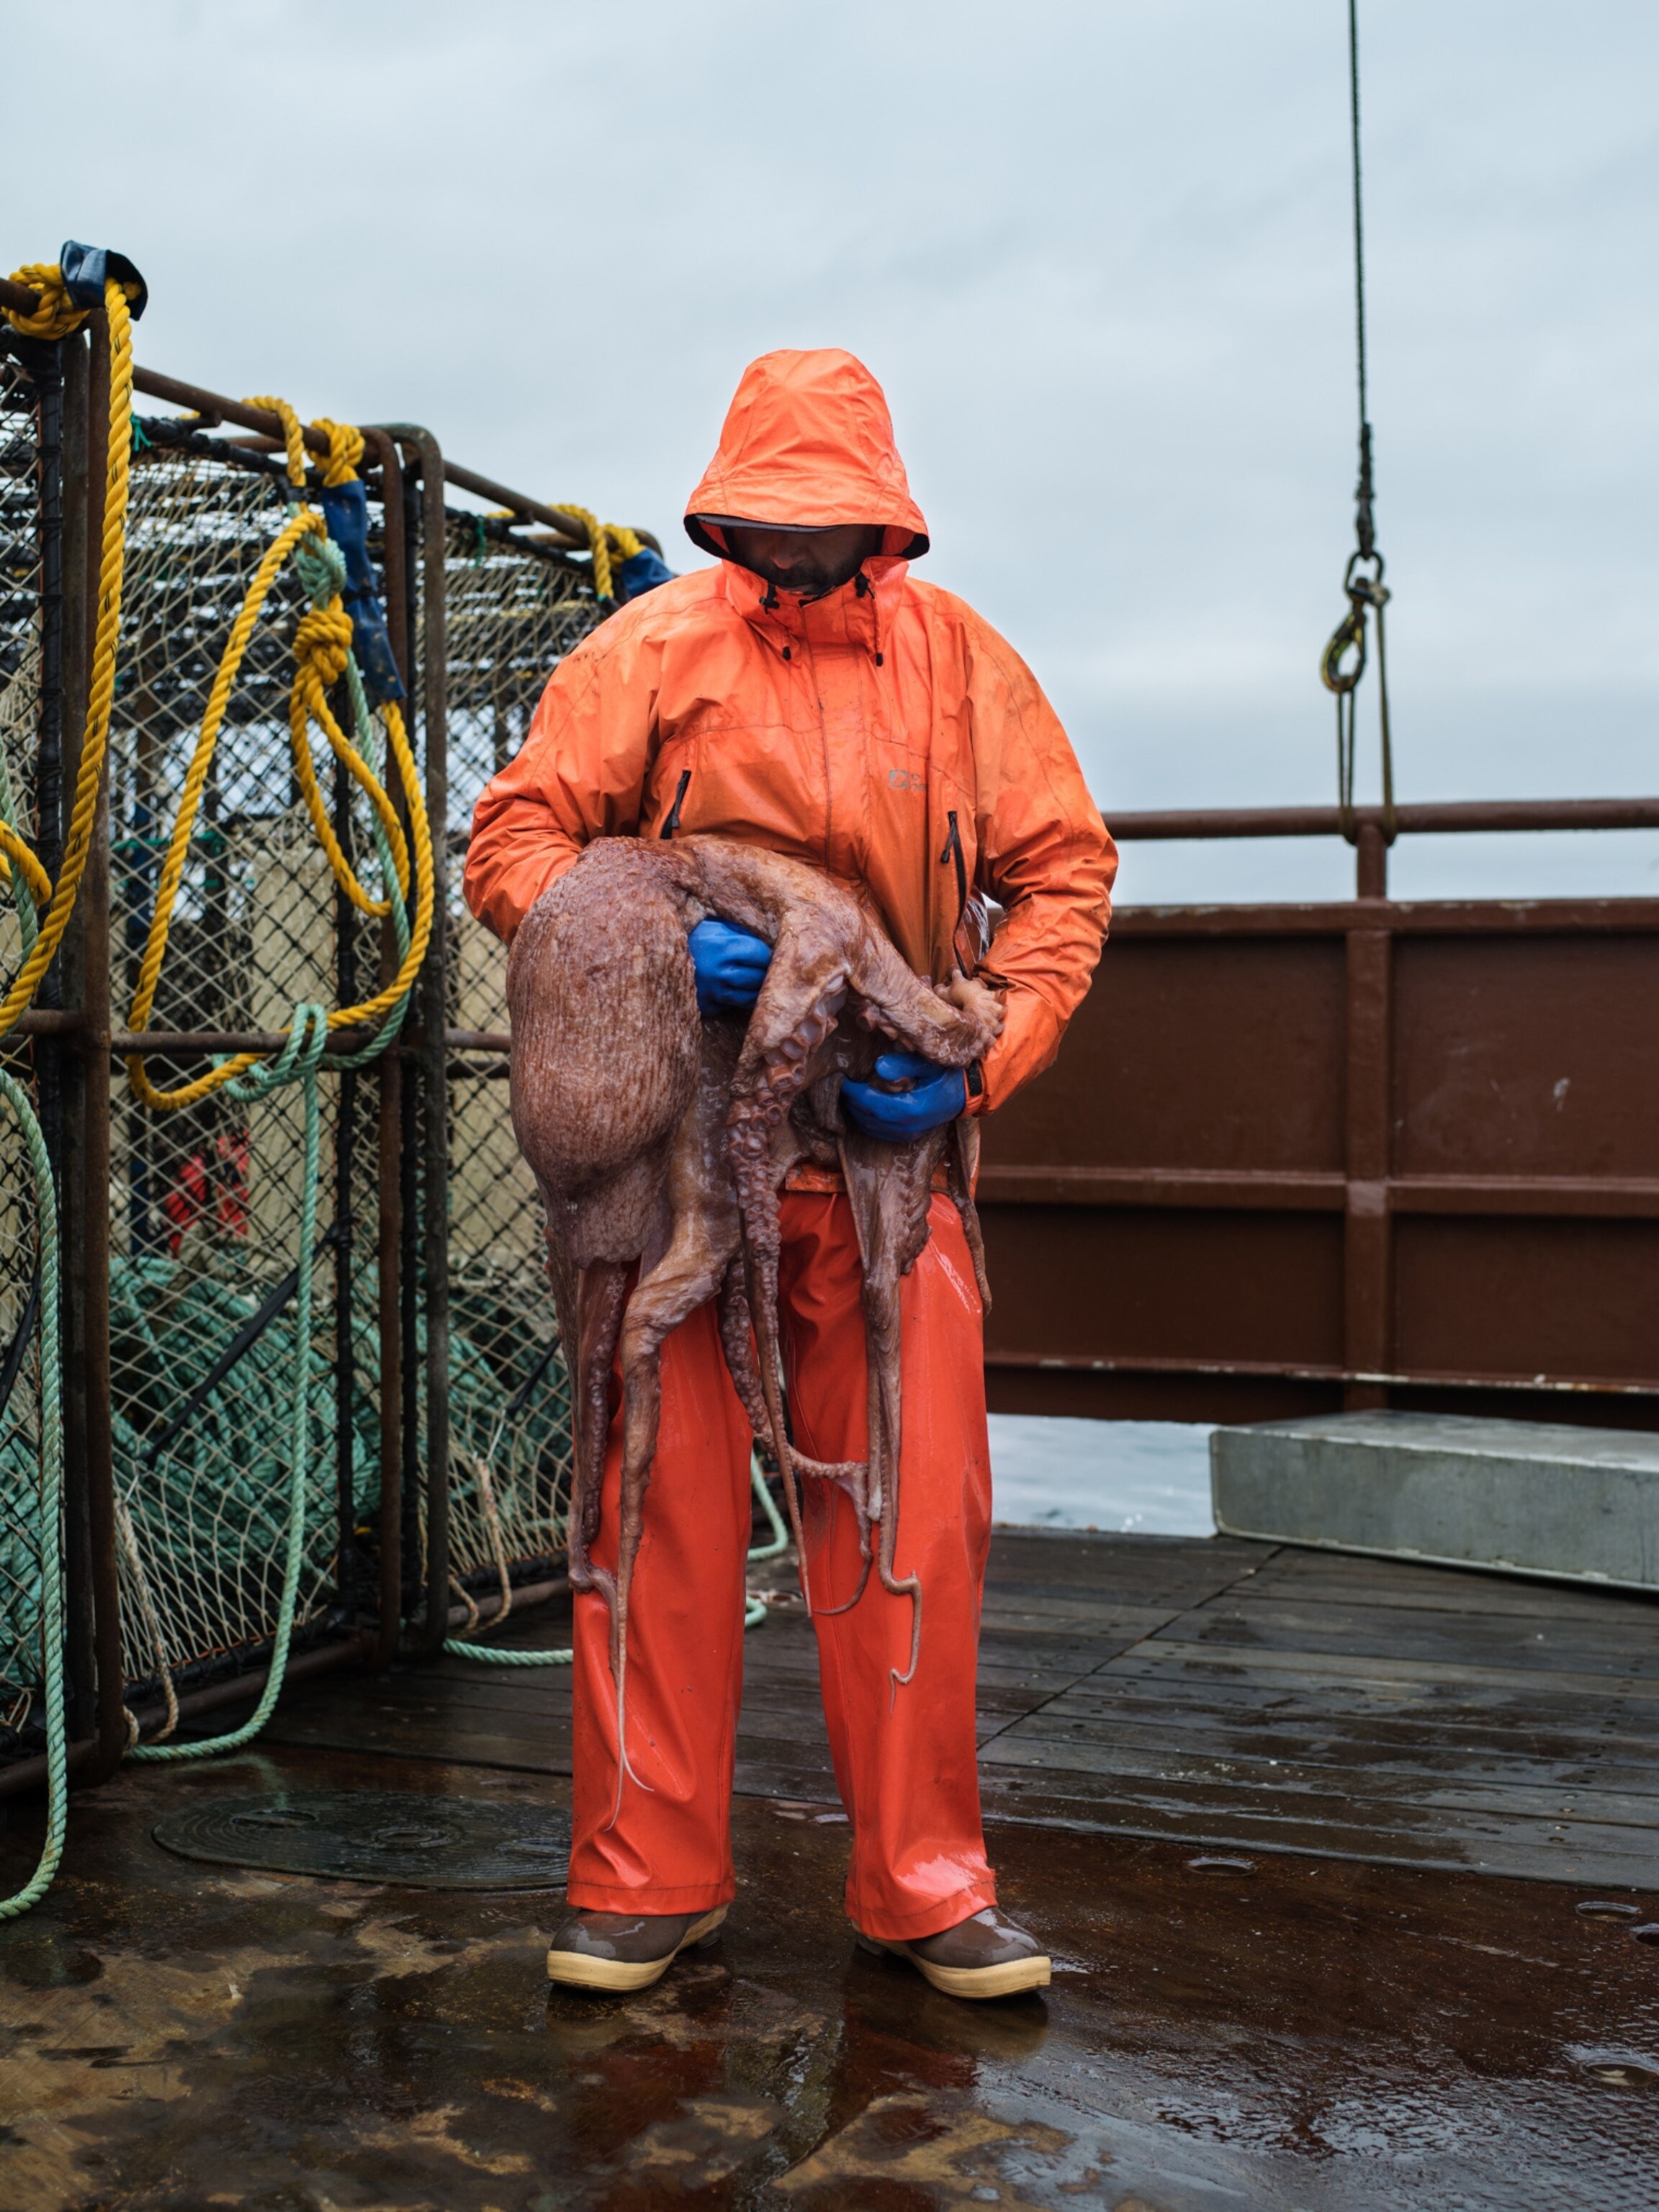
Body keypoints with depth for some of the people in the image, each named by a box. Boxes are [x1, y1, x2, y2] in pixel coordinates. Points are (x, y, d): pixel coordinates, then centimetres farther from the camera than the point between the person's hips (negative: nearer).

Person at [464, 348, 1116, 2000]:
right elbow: (514, 836, -1)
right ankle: (647, 1879, 15)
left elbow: (1063, 873, 6)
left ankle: (924, 1884, 15)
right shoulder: (654, 650, 2)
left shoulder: (958, 659, 6)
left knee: (912, 1517, 1)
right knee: (662, 1503, 2)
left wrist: (978, 1062, -9)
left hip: (885, 1148, 1)